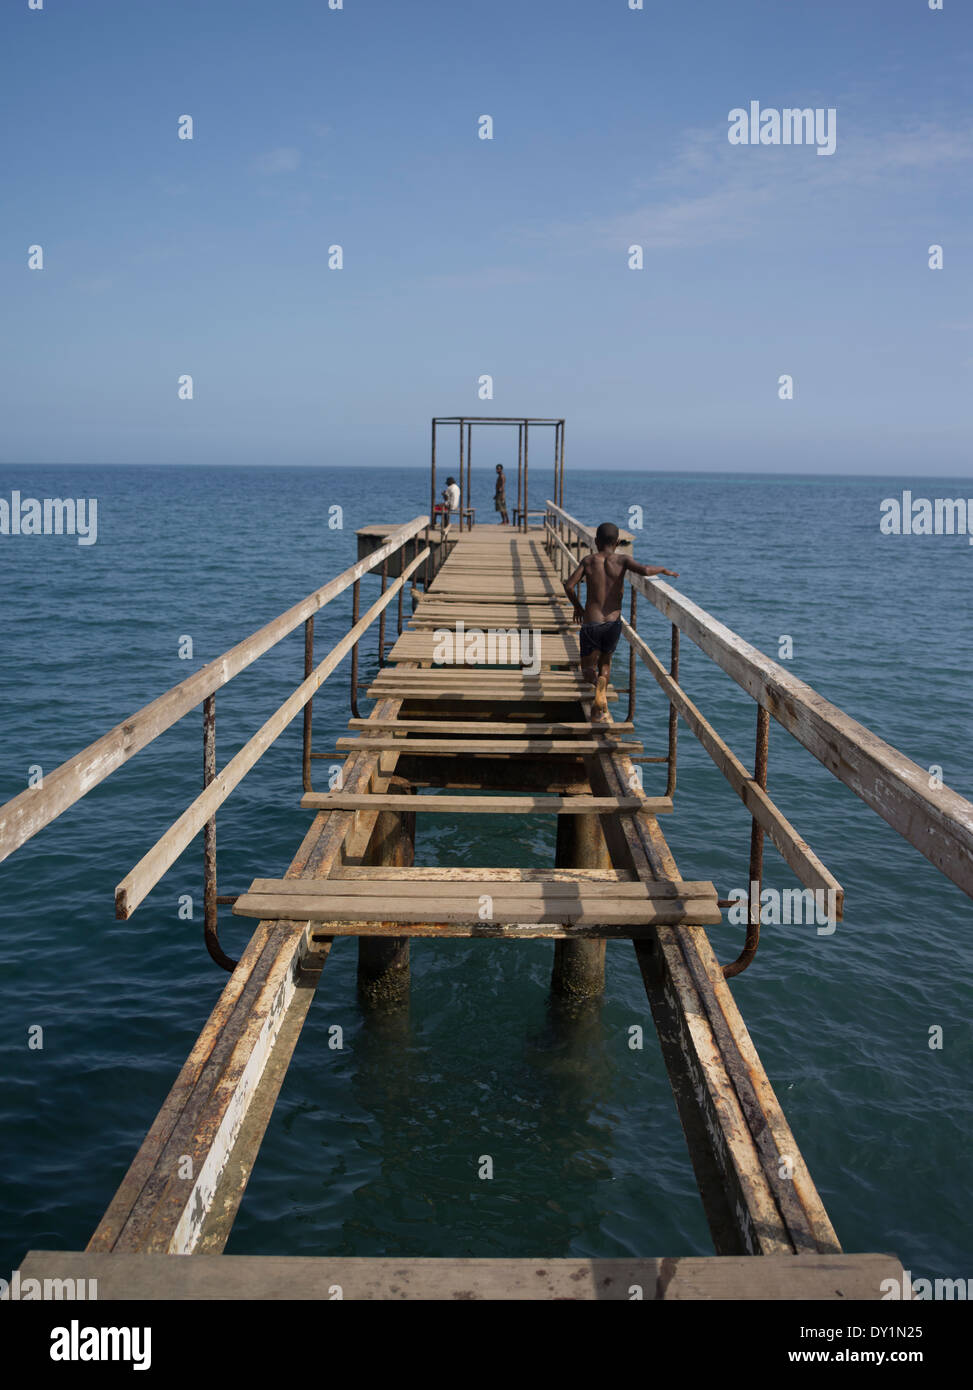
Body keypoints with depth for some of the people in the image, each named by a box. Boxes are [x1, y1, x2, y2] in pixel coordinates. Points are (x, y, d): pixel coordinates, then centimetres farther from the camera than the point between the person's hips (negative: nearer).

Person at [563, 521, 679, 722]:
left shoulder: (588, 561, 0)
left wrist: (577, 607, 9)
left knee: (588, 670, 14)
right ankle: (599, 709, 23)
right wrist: (663, 569, -2)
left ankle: (598, 682, -23)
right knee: (605, 660, 27)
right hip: (613, 624, 1)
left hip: (590, 624, -1)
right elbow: (644, 570, -22)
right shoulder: (622, 560, -4)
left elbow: (569, 585, -7)